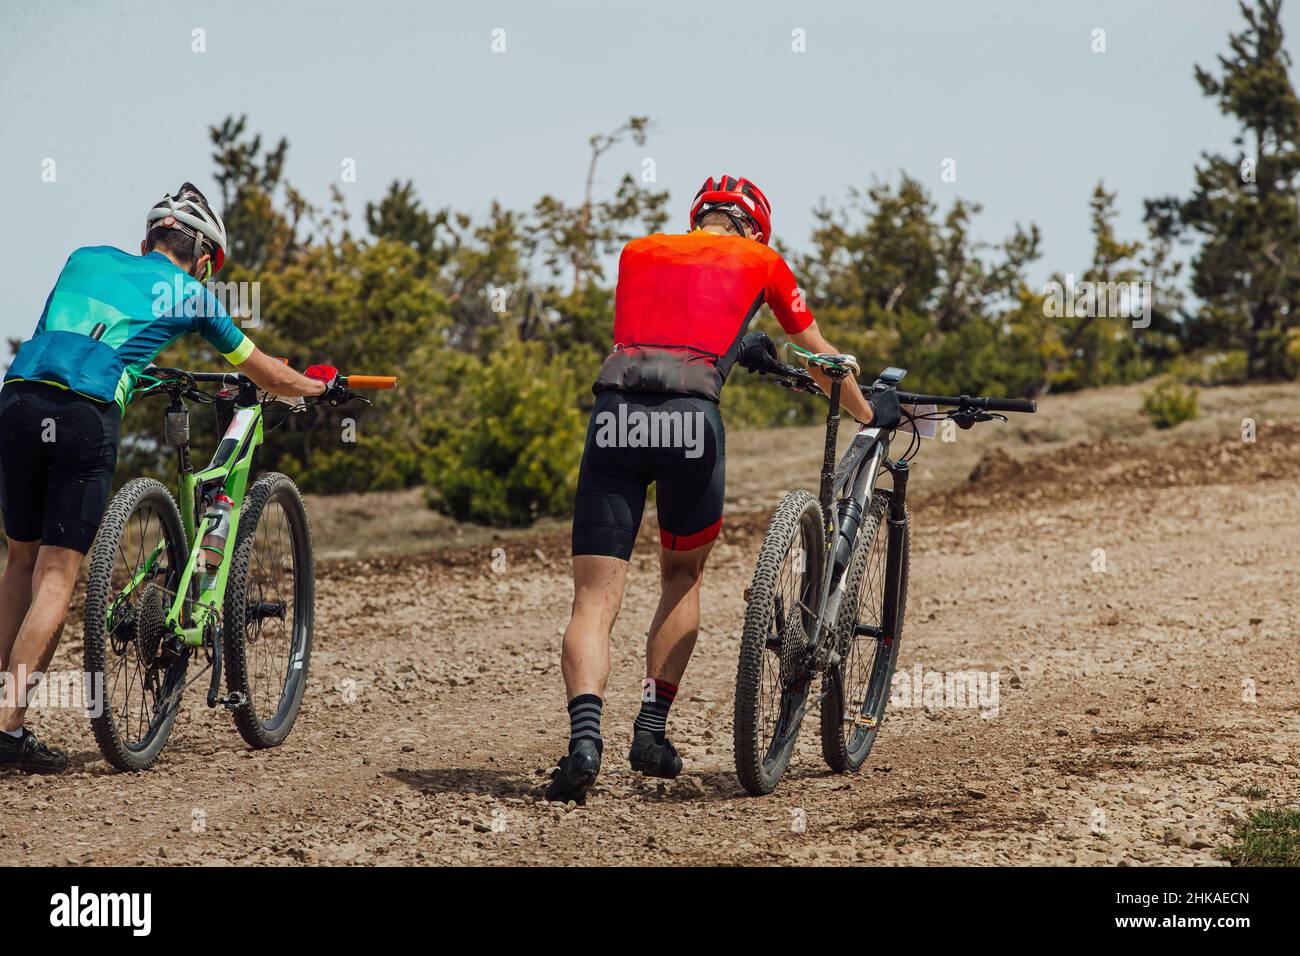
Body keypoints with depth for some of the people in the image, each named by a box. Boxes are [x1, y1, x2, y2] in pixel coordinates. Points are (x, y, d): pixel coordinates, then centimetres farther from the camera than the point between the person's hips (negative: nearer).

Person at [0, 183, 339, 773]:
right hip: (87, 414, -4)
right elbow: (267, 375, 27)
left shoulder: (87, 258, 27)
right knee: (57, 573, -1)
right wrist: (321, 384, 47)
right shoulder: (187, 294, 17)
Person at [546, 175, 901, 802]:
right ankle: (651, 731, 18)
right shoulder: (760, 261, 23)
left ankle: (584, 737, -23)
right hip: (691, 418, -1)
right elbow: (818, 357, 35)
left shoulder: (638, 252, 28)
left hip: (613, 412, 1)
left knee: (594, 601, -1)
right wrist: (869, 413, 53)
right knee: (682, 576, 24)